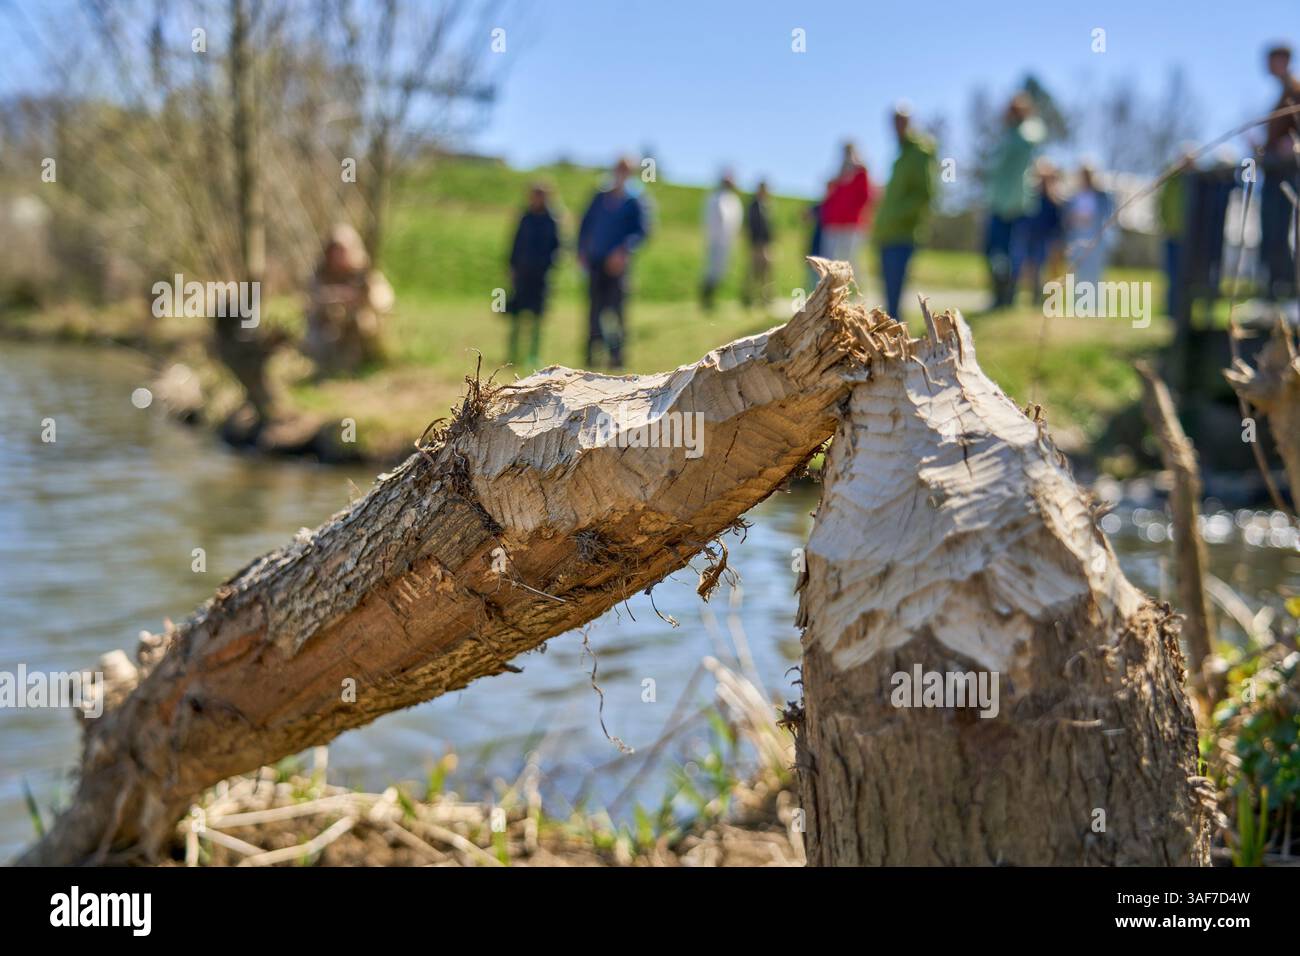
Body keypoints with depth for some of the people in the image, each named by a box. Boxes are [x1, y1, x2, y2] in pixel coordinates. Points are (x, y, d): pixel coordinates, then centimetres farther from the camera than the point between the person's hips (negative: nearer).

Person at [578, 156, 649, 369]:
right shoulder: (600, 197, 12)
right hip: (595, 261, 4)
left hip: (617, 263, -4)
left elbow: (642, 231, -8)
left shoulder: (633, 202, -1)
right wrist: (582, 251, 7)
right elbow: (586, 224, 17)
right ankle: (592, 353, 12)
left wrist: (624, 250, -20)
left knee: (616, 307, -7)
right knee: (595, 307, 5)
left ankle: (617, 355, -2)